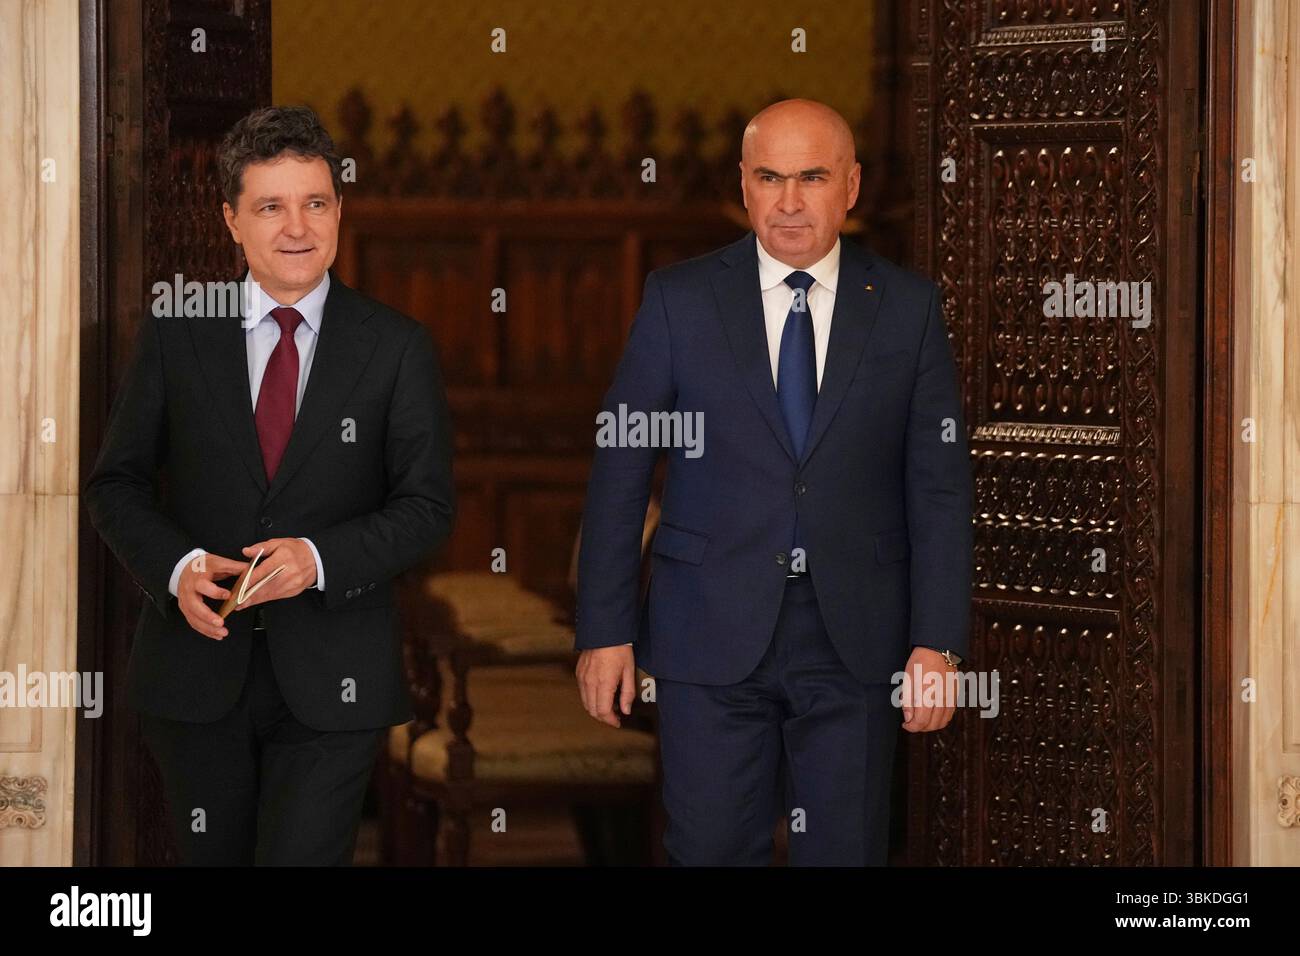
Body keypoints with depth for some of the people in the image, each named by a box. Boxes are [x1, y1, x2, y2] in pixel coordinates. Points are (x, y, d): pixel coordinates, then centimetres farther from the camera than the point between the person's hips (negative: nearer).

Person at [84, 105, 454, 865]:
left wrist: (320, 559, -18)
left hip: (330, 686, -2)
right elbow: (116, 482, 7)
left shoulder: (398, 348, 1)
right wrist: (176, 566, -13)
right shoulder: (175, 335, 4)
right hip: (199, 668, 2)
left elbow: (428, 507, -1)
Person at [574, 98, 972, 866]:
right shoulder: (681, 299, 2)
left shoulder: (907, 307, 4)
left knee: (846, 853, 5)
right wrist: (606, 630, -3)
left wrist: (937, 643, -4)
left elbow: (940, 485, 3)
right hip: (714, 636, 0)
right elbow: (620, 471, 2)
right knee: (711, 851, 0)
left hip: (855, 644, 1)